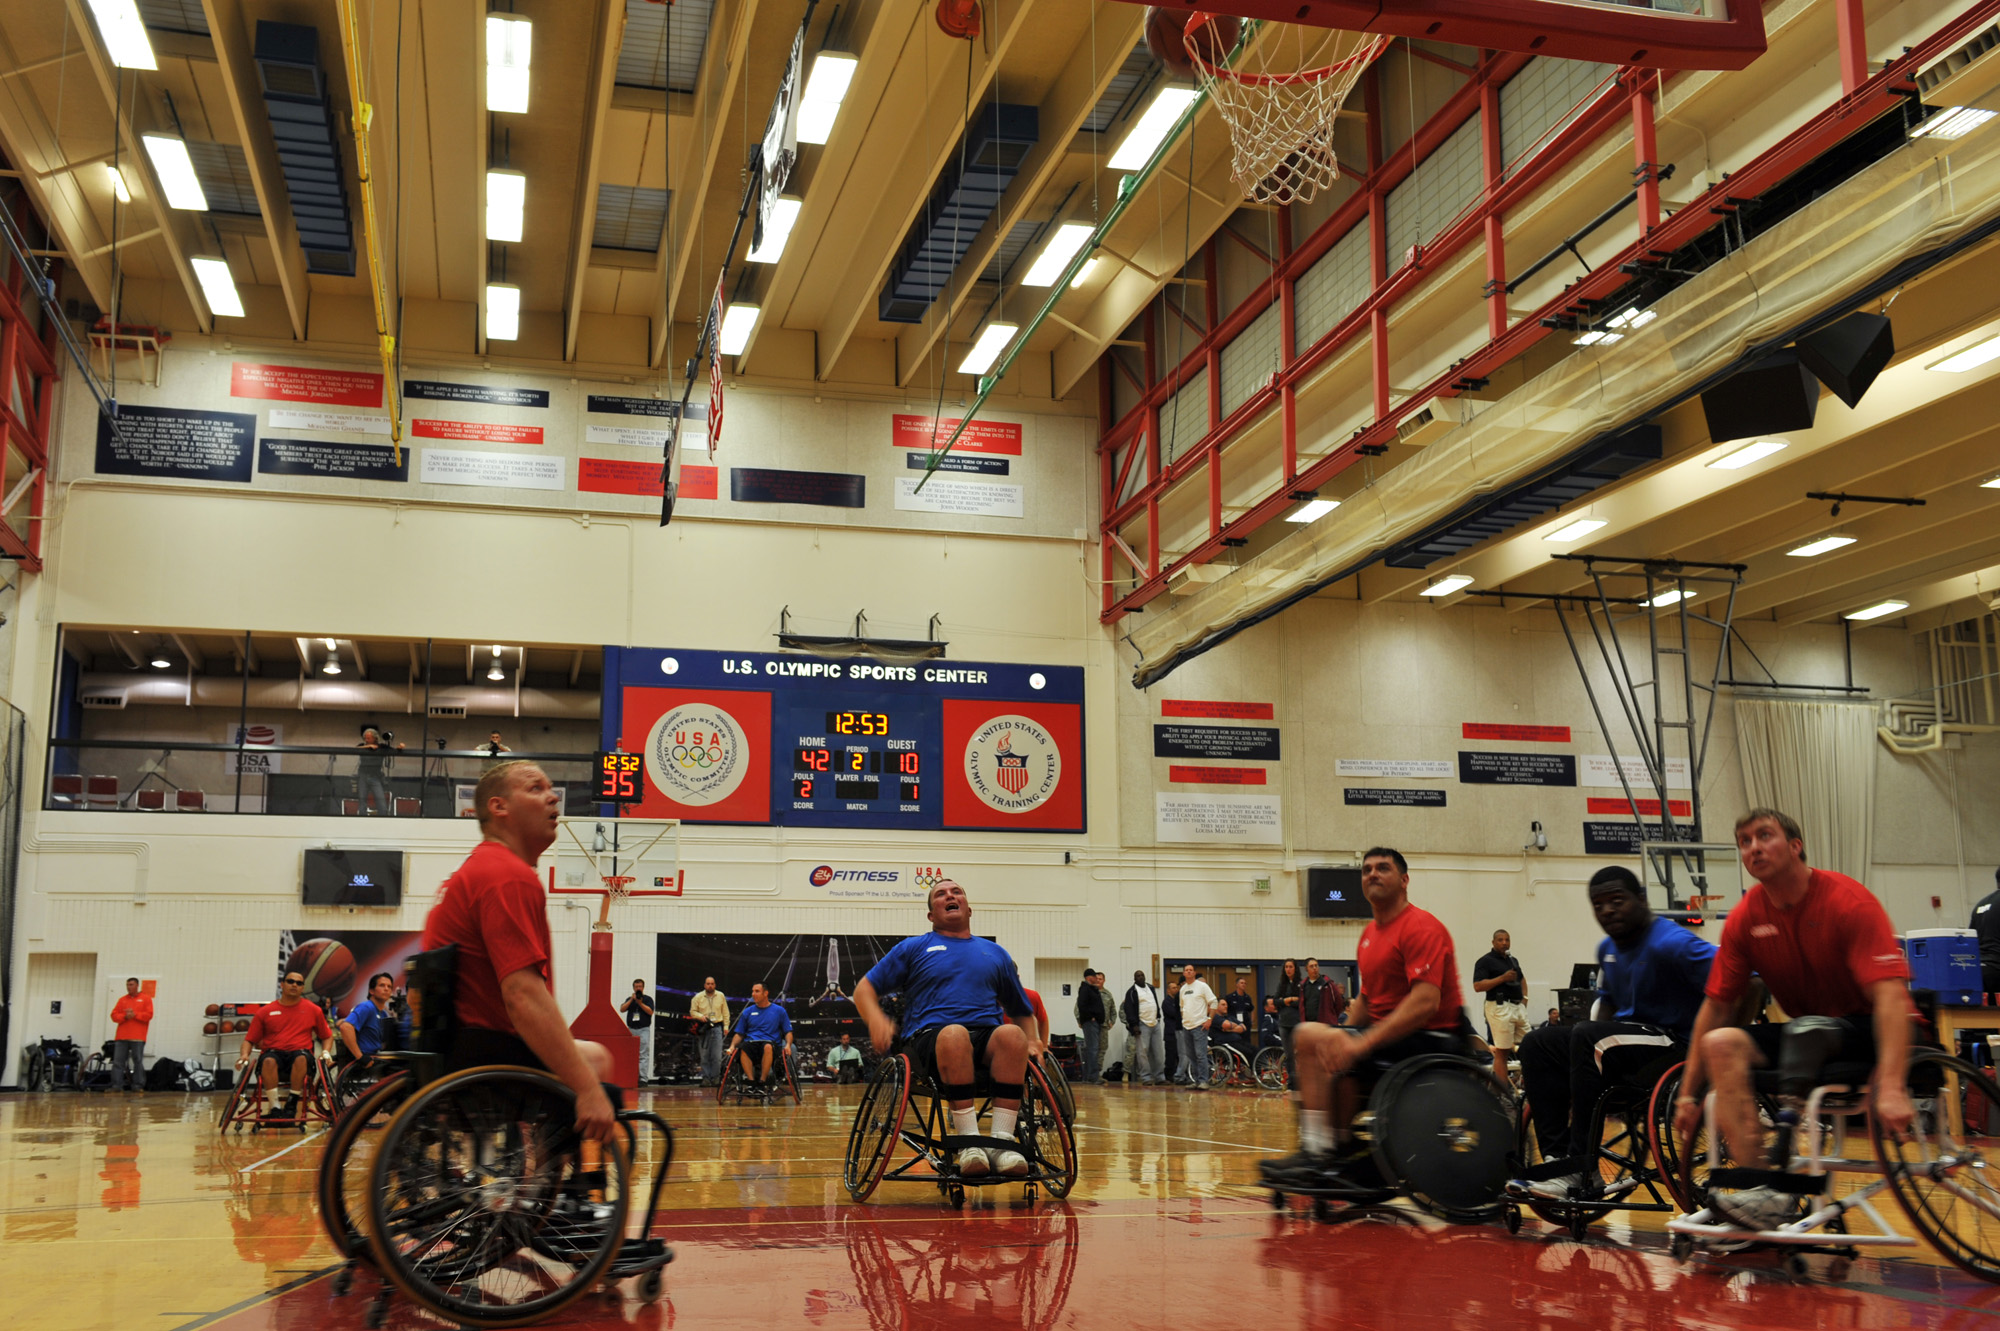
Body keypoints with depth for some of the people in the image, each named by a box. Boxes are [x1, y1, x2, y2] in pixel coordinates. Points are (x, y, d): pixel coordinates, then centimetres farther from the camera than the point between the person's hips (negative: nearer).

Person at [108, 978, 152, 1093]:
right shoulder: (122, 1000, 17)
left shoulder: (146, 999, 8)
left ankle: (138, 1085, -2)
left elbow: (149, 1015, -2)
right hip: (121, 1036, 3)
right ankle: (116, 1085, -1)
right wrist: (125, 1016, -10)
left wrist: (134, 1015, -13)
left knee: (138, 1061, -5)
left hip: (137, 1037, -3)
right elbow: (114, 1015, 9)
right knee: (118, 1061, -2)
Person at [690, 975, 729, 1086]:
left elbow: (725, 1013, 14)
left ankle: (716, 1078, -2)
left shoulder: (721, 996, 11)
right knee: (705, 1055, -2)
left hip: (717, 1028, 0)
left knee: (717, 1056, -7)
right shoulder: (698, 997, 7)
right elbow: (692, 1011, 8)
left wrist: (726, 1026, 7)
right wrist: (701, 1016, -11)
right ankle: (706, 1078, 3)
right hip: (704, 1028, 0)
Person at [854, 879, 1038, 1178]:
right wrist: (876, 1019, -7)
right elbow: (864, 988, 15)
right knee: (954, 1034, -40)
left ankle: (1002, 1141, -36)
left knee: (1011, 1034, -35)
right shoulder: (914, 948, 20)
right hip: (930, 1038, -2)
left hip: (986, 1037, 2)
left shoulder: (995, 953, 27)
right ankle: (969, 1142, -38)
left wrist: (1031, 1043, 7)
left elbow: (1022, 1011, 29)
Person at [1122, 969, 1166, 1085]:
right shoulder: (1132, 992, -3)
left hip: (1155, 1024, 6)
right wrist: (1134, 1025, -14)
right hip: (1142, 1025, -6)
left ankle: (1159, 1077, 9)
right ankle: (1146, 1077, -3)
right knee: (1142, 1052, -7)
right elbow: (1129, 1009, -7)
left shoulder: (1151, 988, 17)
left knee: (1159, 1052, 4)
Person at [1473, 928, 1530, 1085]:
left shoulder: (1513, 960, 19)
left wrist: (1524, 998, 16)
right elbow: (1478, 986, -14)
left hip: (1518, 1007, 8)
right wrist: (1502, 978, -18)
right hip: (1500, 1007, -8)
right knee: (1501, 1052, -7)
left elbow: (1522, 980, 34)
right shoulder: (1485, 961, -4)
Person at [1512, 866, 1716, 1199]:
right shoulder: (1607, 948, 11)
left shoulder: (1671, 943, -16)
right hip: (1627, 1037, 9)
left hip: (1674, 1044, -9)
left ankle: (1582, 1173, -28)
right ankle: (1557, 1156, -13)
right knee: (1537, 1044, -4)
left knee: (1587, 1038, -31)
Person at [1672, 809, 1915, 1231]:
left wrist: (1892, 1088, -41)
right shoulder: (1745, 919, -2)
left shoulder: (1850, 902, -17)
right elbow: (1716, 1005, 3)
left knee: (1805, 1031, -37)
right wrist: (1688, 1095, -1)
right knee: (1721, 1043, -22)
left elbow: (1891, 995, -28)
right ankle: (1764, 1184, -30)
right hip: (1803, 1033, 6)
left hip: (1865, 1031, -5)